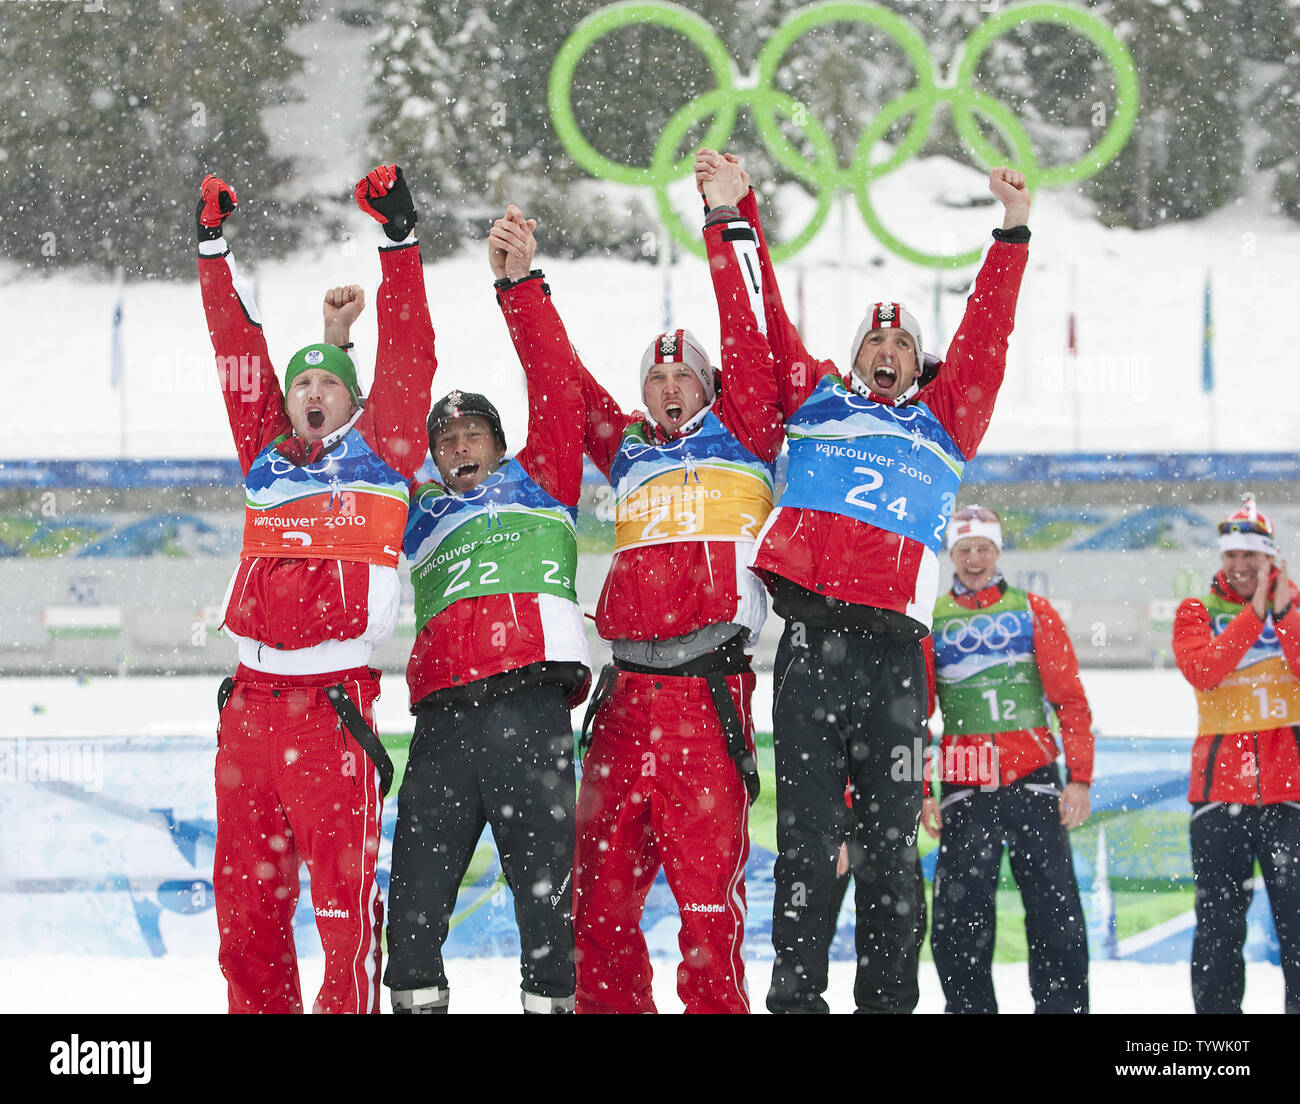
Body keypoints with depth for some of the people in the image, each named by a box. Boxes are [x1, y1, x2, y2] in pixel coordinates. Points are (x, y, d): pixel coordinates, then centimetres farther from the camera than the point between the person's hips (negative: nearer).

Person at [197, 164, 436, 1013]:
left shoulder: (377, 450, 7)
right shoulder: (266, 457, 17)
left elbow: (407, 361, 1)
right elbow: (241, 358, 18)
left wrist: (399, 242, -4)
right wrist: (216, 250, 16)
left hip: (335, 703, -5)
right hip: (250, 701, 5)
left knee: (344, 888, -8)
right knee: (246, 894, 7)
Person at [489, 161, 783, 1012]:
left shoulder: (743, 435, 11)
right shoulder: (627, 451, 22)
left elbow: (751, 342, 2)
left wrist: (729, 229, -2)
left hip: (708, 689, -5)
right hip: (625, 688, 5)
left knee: (708, 883, -9)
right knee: (601, 888, 2)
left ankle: (717, 1007, -7)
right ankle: (609, 1007, 8)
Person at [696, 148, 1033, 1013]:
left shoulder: (943, 422, 23)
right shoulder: (816, 400, 21)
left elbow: (986, 335, 17)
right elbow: (766, 317, 19)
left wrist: (1013, 235, 12)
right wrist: (736, 214, 16)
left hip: (895, 648, 1)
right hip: (813, 638, -1)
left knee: (891, 842, 1)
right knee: (808, 834, -5)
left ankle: (889, 999, 1)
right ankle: (797, 993, -6)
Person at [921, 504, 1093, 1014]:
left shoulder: (1033, 612, 9)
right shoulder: (930, 619, 10)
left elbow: (1071, 700, 6)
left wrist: (1079, 777, -2)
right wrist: (919, 790, 2)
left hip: (1033, 781, 0)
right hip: (964, 788, 0)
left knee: (1056, 913, -5)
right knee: (959, 918, -3)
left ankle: (1063, 1005, 0)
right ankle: (968, 1006, 6)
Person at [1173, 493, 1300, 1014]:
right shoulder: (1197, 613, 8)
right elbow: (1203, 671, -12)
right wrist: (1254, 612, -16)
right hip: (1221, 780, 0)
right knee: (1218, 917, 1)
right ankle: (1215, 1009, 7)